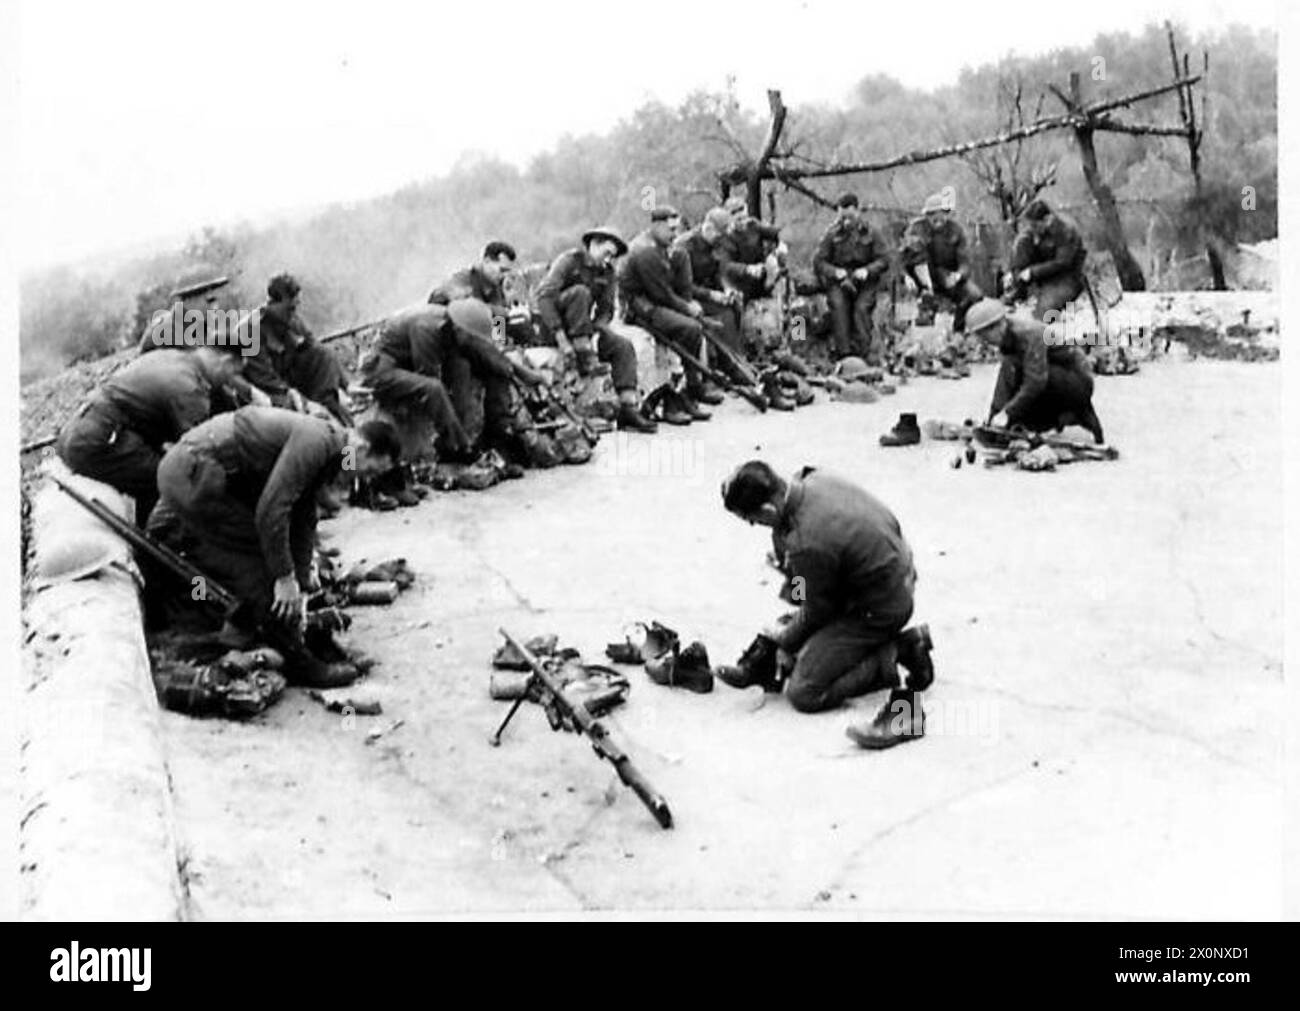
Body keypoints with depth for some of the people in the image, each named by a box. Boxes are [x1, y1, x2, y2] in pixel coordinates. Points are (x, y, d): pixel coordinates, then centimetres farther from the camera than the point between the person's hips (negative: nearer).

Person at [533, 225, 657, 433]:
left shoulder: (607, 273, 8)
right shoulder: (570, 260, -10)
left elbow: (606, 310, 4)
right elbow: (544, 295, -21)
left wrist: (595, 333, -19)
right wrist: (561, 337, -29)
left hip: (583, 329, 6)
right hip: (552, 327, -6)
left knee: (624, 346, -14)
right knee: (580, 292, -30)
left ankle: (628, 409, -21)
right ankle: (584, 361, -36)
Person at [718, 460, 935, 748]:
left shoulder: (808, 544, -32)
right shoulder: (814, 479, -9)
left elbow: (817, 612, -13)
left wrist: (786, 637, 5)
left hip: (879, 613, -9)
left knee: (803, 694, -6)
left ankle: (893, 657, -5)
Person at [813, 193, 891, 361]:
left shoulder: (870, 234, 5)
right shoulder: (832, 235, 5)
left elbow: (883, 260, 2)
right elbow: (818, 262, 1)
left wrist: (867, 271, -17)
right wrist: (835, 272, -17)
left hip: (864, 280, 0)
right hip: (839, 280, 0)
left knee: (861, 308, -27)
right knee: (839, 305, -28)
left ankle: (864, 351, -28)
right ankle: (844, 352, -33)